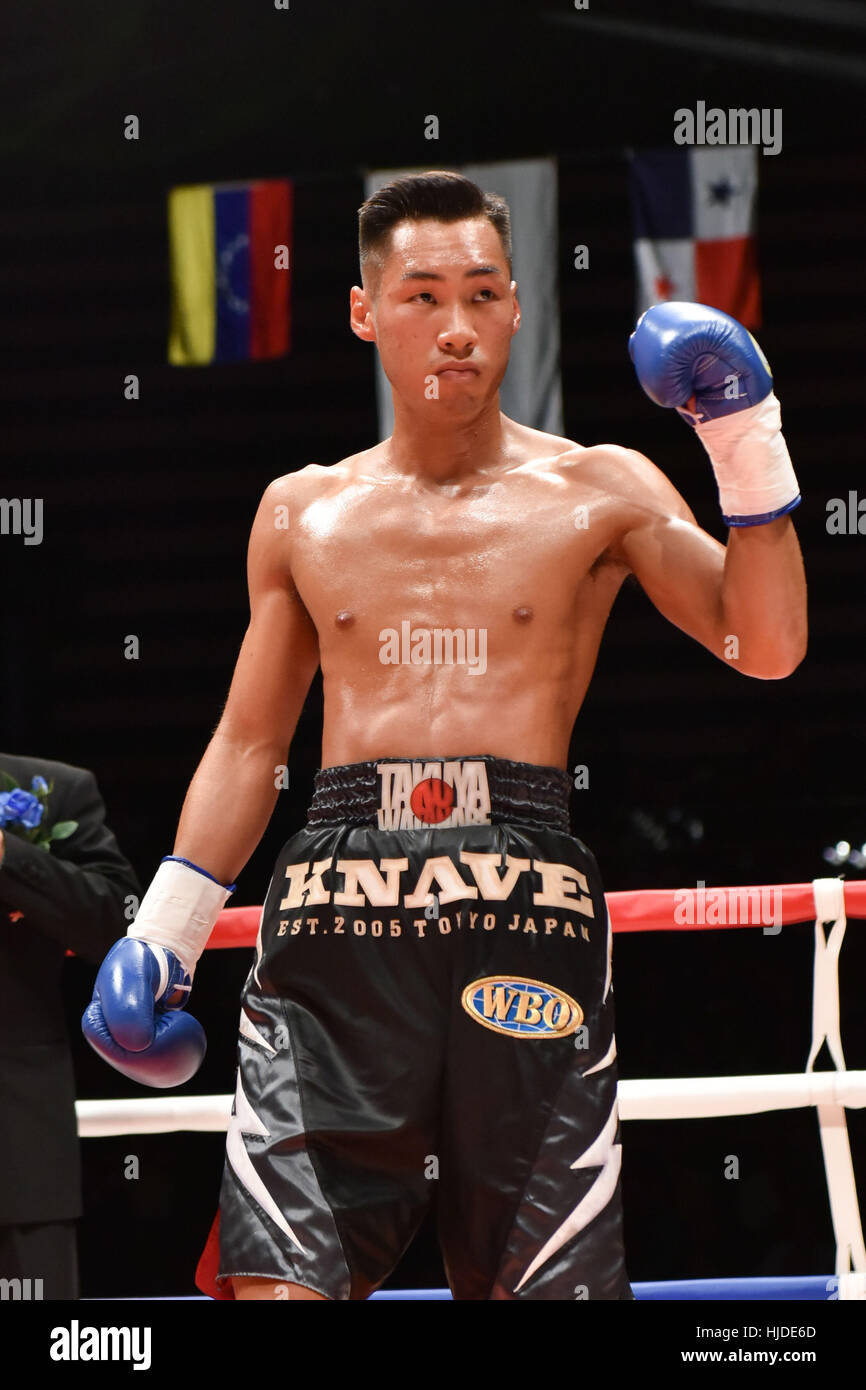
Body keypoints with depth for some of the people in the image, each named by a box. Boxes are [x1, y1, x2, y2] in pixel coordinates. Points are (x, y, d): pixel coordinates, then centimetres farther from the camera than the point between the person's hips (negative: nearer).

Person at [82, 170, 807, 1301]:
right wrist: (164, 928, 16)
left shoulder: (596, 492, 10)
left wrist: (749, 446, -5)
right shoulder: (303, 514, 16)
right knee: (278, 1278, -10)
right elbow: (249, 744, 22)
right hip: (336, 905, 1)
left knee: (546, 1275, -3)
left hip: (525, 900, -1)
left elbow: (766, 647, 3)